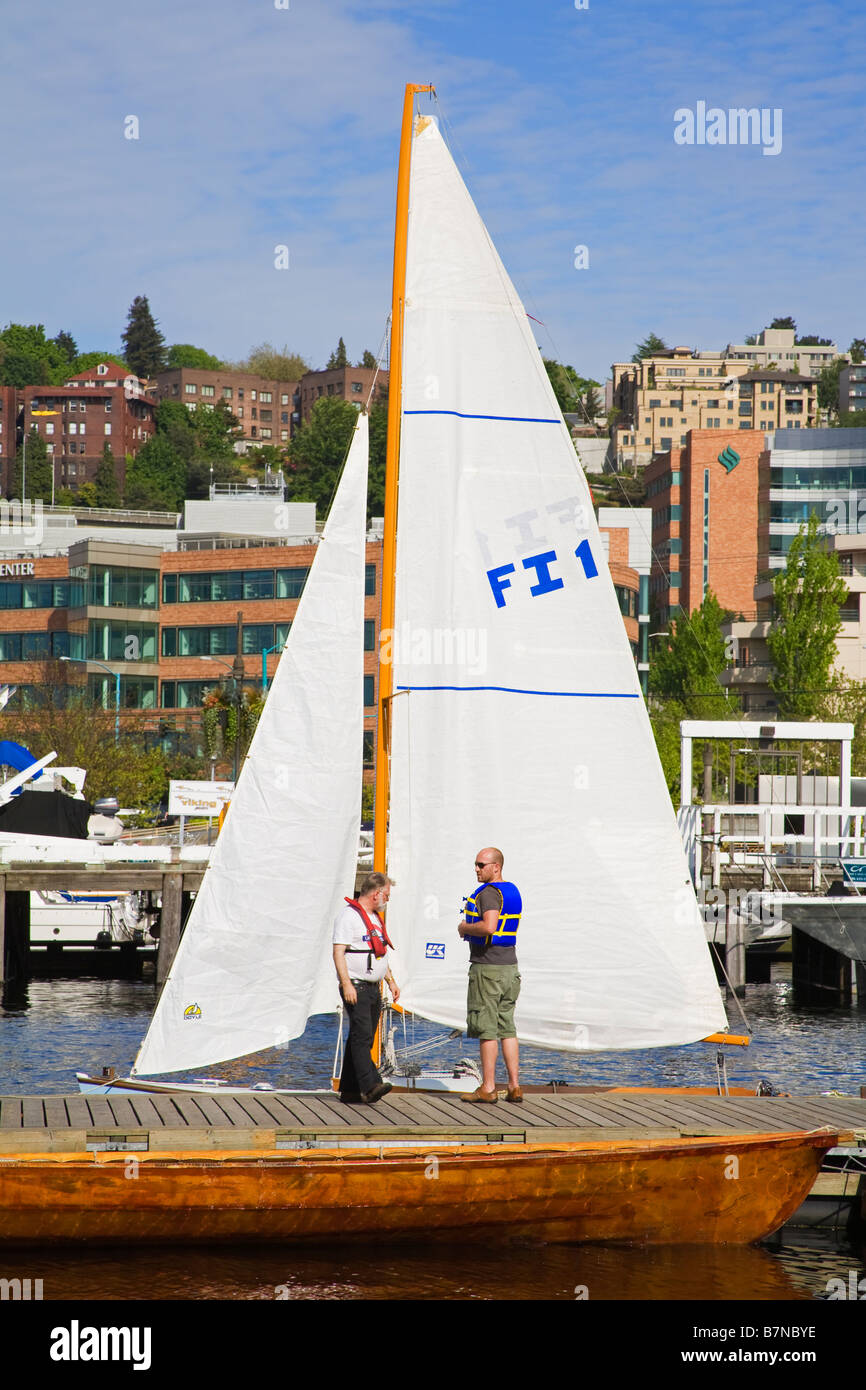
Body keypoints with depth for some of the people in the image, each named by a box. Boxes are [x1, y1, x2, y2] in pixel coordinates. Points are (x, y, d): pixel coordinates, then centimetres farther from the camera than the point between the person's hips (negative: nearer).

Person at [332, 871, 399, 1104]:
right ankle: (370, 1086, -27)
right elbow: (338, 952, -17)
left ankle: (350, 1090, 11)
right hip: (356, 987, -9)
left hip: (373, 988, 9)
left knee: (361, 1039, 8)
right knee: (361, 1036, -17)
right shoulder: (349, 916, -11)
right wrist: (346, 984, -23)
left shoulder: (375, 917, 19)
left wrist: (391, 980, 23)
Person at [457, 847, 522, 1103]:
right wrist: (472, 927, 16)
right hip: (509, 964, 9)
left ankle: (487, 1088, -3)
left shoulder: (489, 892, -15)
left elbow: (489, 927, -29)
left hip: (487, 966, -9)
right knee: (506, 1027, 9)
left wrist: (466, 928, -12)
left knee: (486, 1029, -4)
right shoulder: (512, 891, 15)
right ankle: (514, 1087, 7)